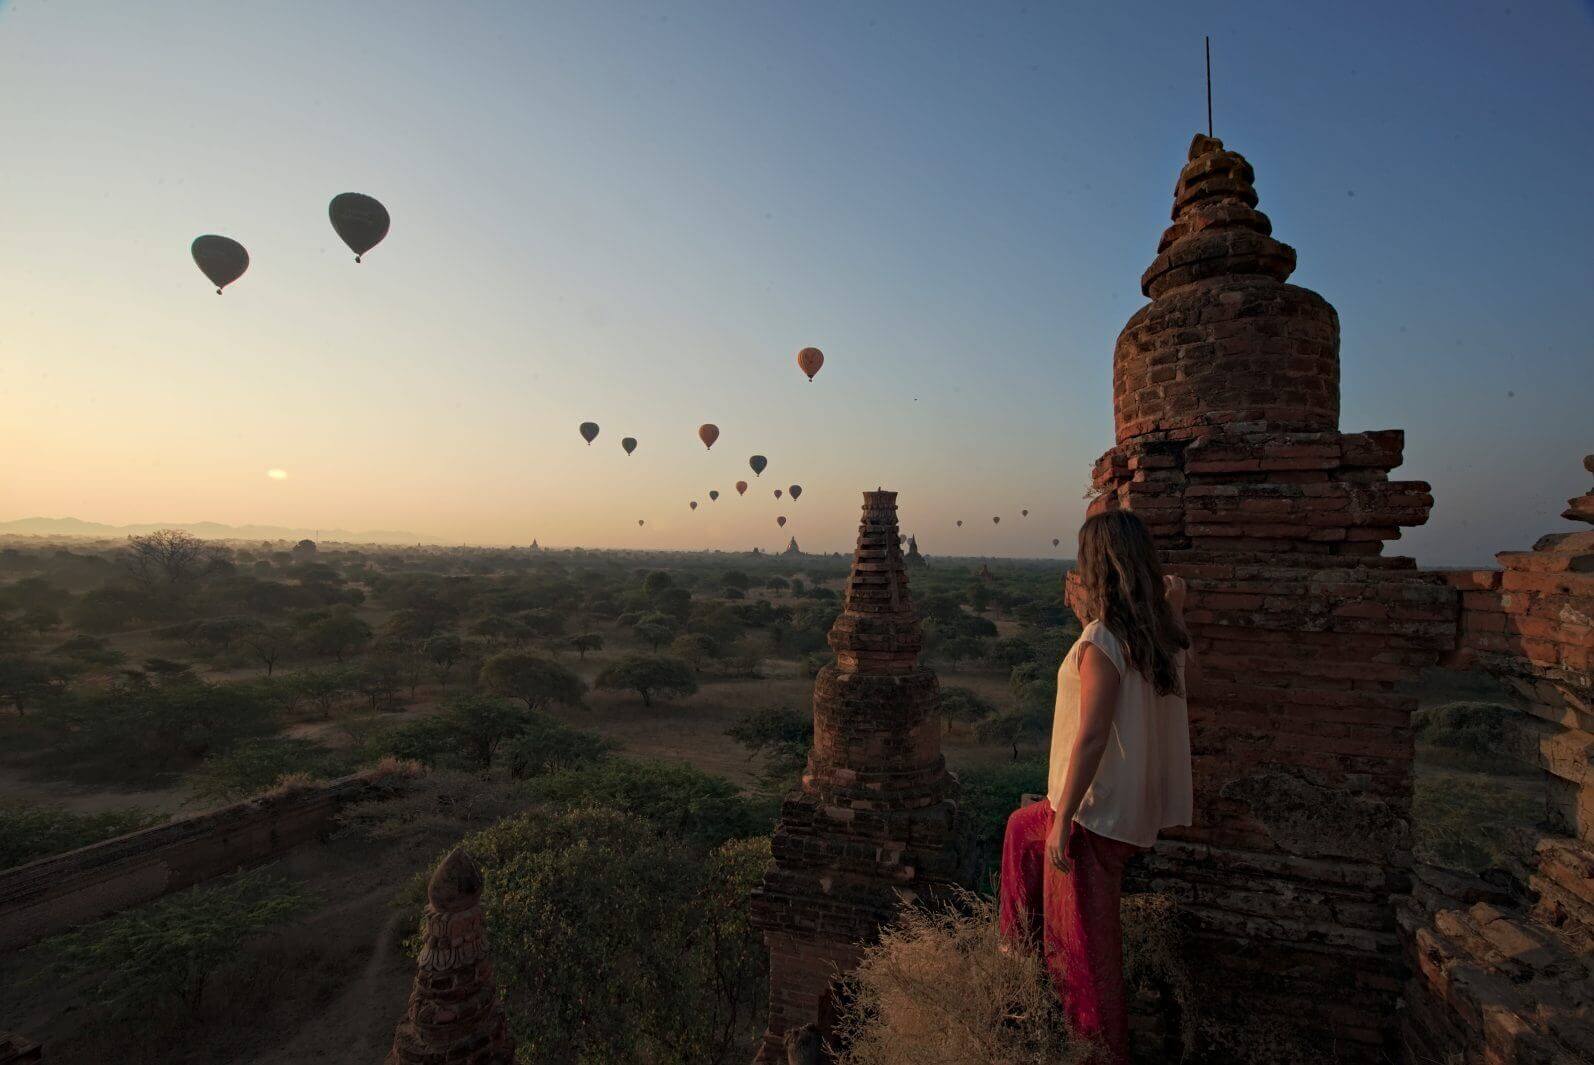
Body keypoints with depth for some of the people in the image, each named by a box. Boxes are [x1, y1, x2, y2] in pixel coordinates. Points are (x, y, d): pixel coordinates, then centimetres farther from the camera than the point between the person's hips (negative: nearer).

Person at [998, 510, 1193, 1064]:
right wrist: (1088, 613, 13)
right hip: (1138, 804, 9)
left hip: (1099, 812, -8)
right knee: (1024, 828, 28)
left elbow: (1092, 737, -25)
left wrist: (1063, 821, -18)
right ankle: (1027, 949, 41)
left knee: (1086, 936, 10)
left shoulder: (1100, 642, -24)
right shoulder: (1163, 632, -2)